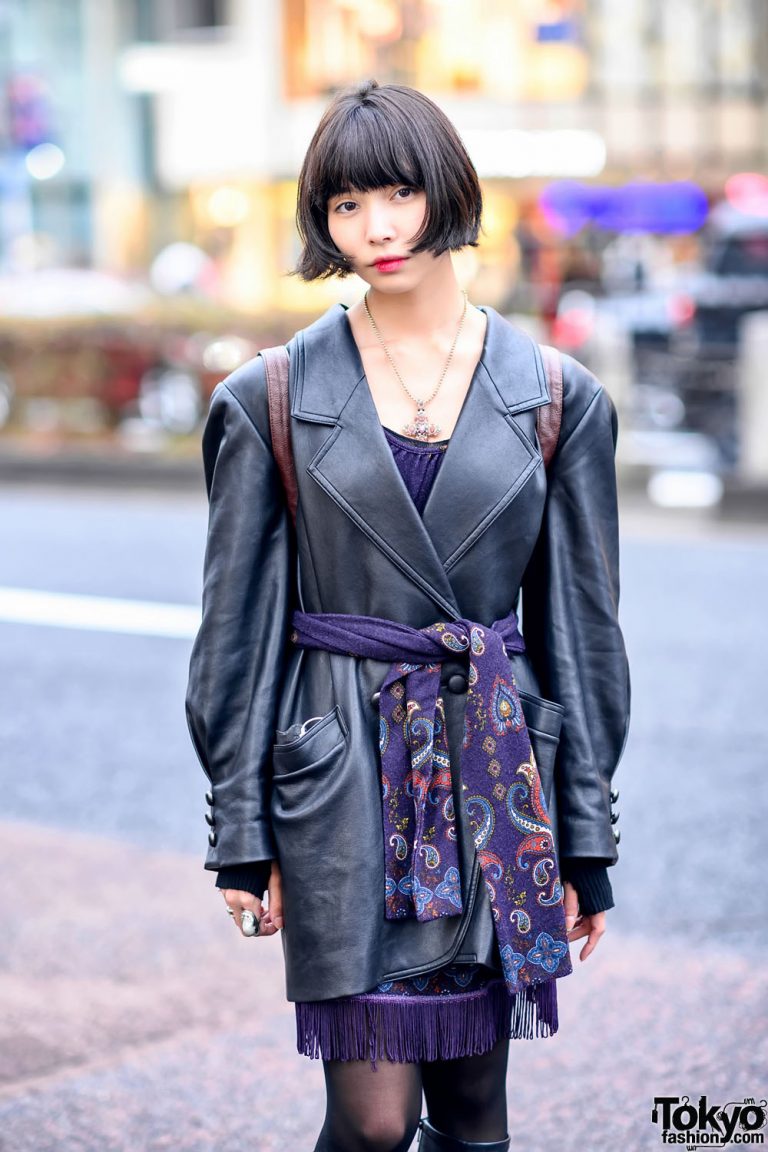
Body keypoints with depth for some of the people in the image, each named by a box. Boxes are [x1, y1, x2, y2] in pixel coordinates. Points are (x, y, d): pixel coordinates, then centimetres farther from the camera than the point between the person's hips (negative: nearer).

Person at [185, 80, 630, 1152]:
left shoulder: (558, 399, 2)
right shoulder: (272, 401, -1)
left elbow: (583, 624, 6)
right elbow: (240, 625, 2)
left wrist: (586, 840, 5)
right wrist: (242, 837, 0)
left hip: (496, 770, 2)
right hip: (342, 777, -2)